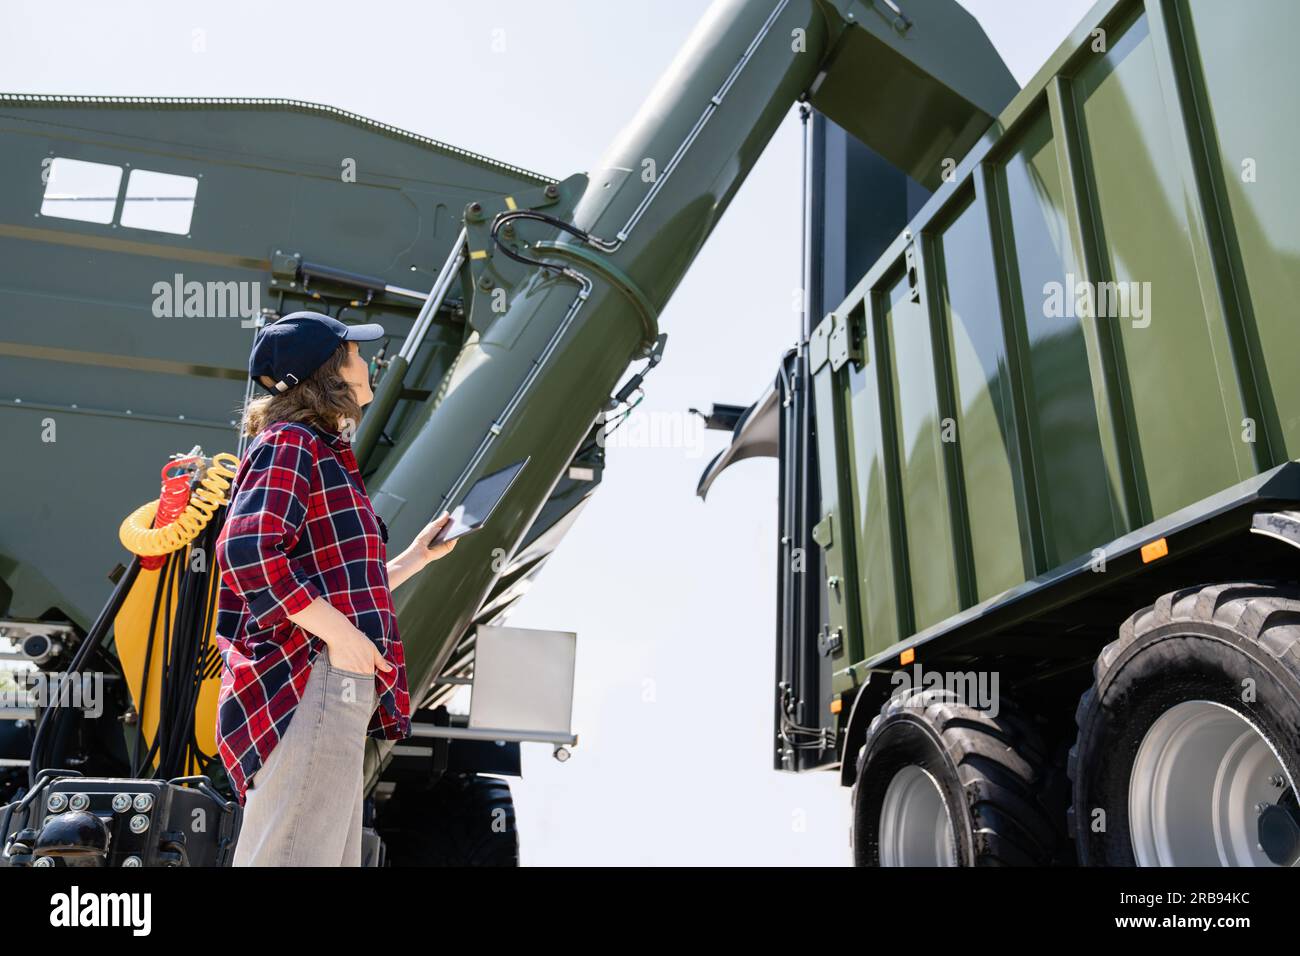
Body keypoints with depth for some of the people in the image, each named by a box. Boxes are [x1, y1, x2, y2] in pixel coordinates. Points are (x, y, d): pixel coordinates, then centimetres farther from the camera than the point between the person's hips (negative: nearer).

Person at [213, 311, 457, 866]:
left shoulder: (323, 453, 25)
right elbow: (246, 551, -22)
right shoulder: (291, 443, -5)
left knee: (331, 857, 14)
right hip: (309, 684, -11)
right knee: (296, 854, -10)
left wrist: (416, 557, 28)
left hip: (338, 696, 11)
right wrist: (340, 634, -21)